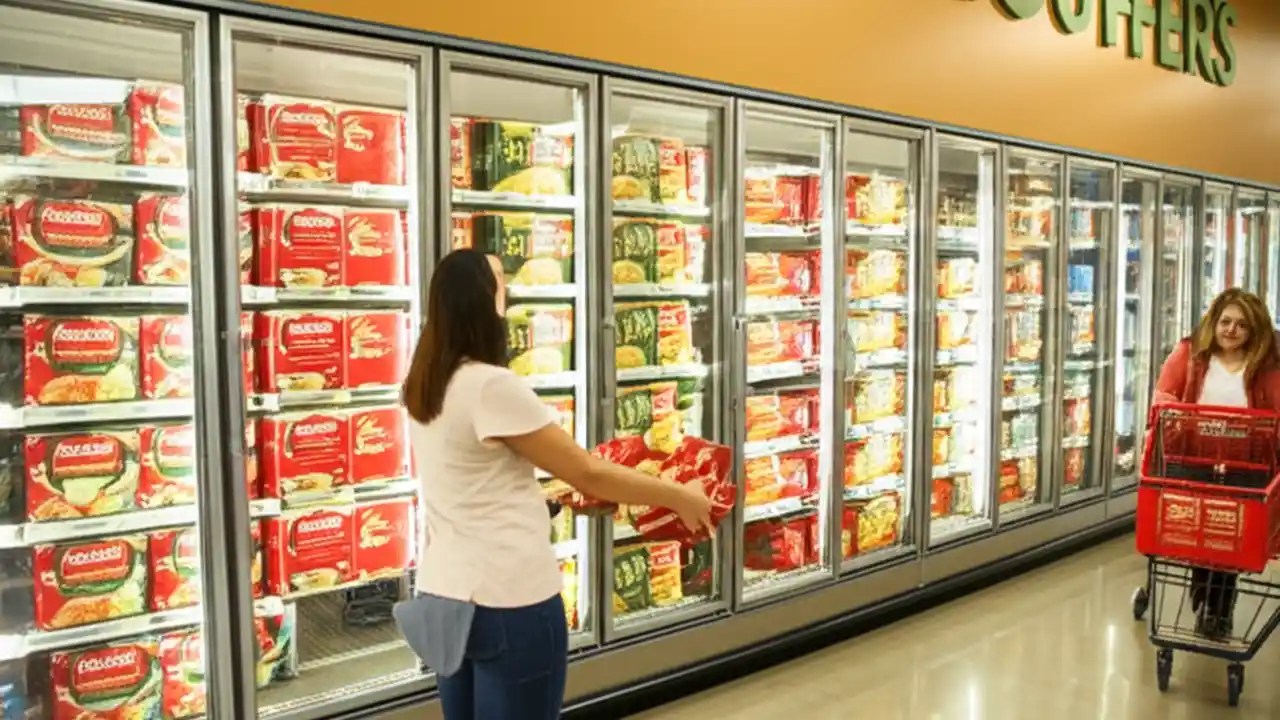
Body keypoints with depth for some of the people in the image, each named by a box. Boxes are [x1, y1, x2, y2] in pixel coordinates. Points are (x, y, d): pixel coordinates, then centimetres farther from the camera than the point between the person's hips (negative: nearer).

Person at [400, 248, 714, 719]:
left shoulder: (423, 388, 7)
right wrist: (680, 497, -2)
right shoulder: (491, 386, -18)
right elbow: (587, 473, -14)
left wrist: (557, 492, 22)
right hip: (507, 600, -8)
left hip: (446, 591, 8)